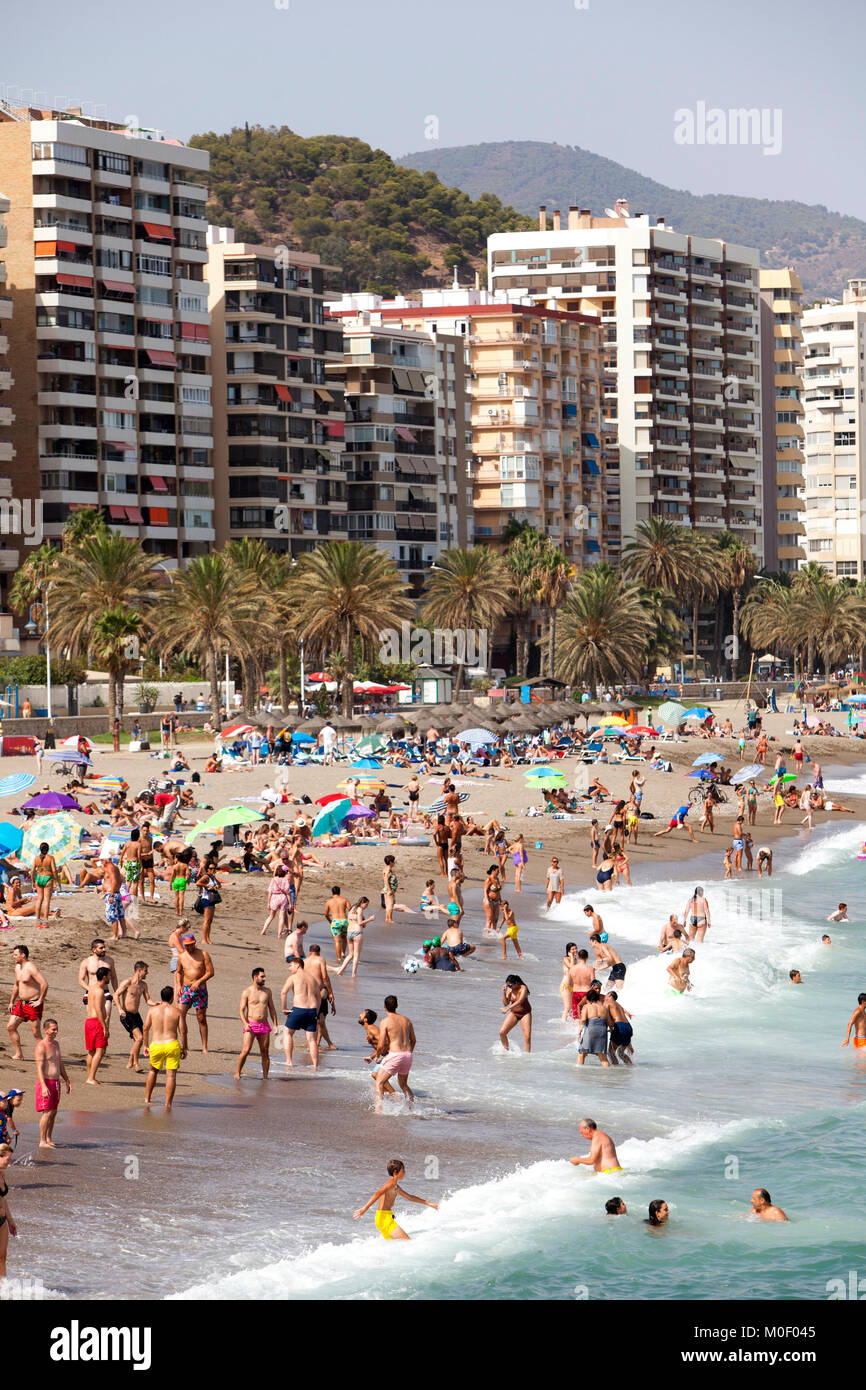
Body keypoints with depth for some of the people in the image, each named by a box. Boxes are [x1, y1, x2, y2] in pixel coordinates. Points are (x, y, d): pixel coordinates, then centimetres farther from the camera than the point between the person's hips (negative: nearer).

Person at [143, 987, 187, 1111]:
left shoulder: (153, 1009, 3)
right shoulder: (178, 1011, 0)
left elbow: (146, 1028, 4)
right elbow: (183, 1031, -3)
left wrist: (146, 1045, 15)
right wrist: (184, 1048, 7)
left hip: (156, 1045, 2)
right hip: (172, 1045, -2)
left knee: (153, 1071, 23)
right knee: (171, 1075, 2)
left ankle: (147, 1099, 25)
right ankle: (168, 1104, -2)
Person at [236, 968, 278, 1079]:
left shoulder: (267, 991, 12)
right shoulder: (247, 992, -2)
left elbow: (272, 1009, 18)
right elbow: (241, 1010, -5)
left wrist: (275, 1025, 9)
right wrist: (245, 1024, -21)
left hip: (264, 1025, 4)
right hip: (251, 1025, -4)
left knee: (265, 1053, 3)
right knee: (245, 1051, -14)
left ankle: (265, 1077, 9)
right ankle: (237, 1074, -3)